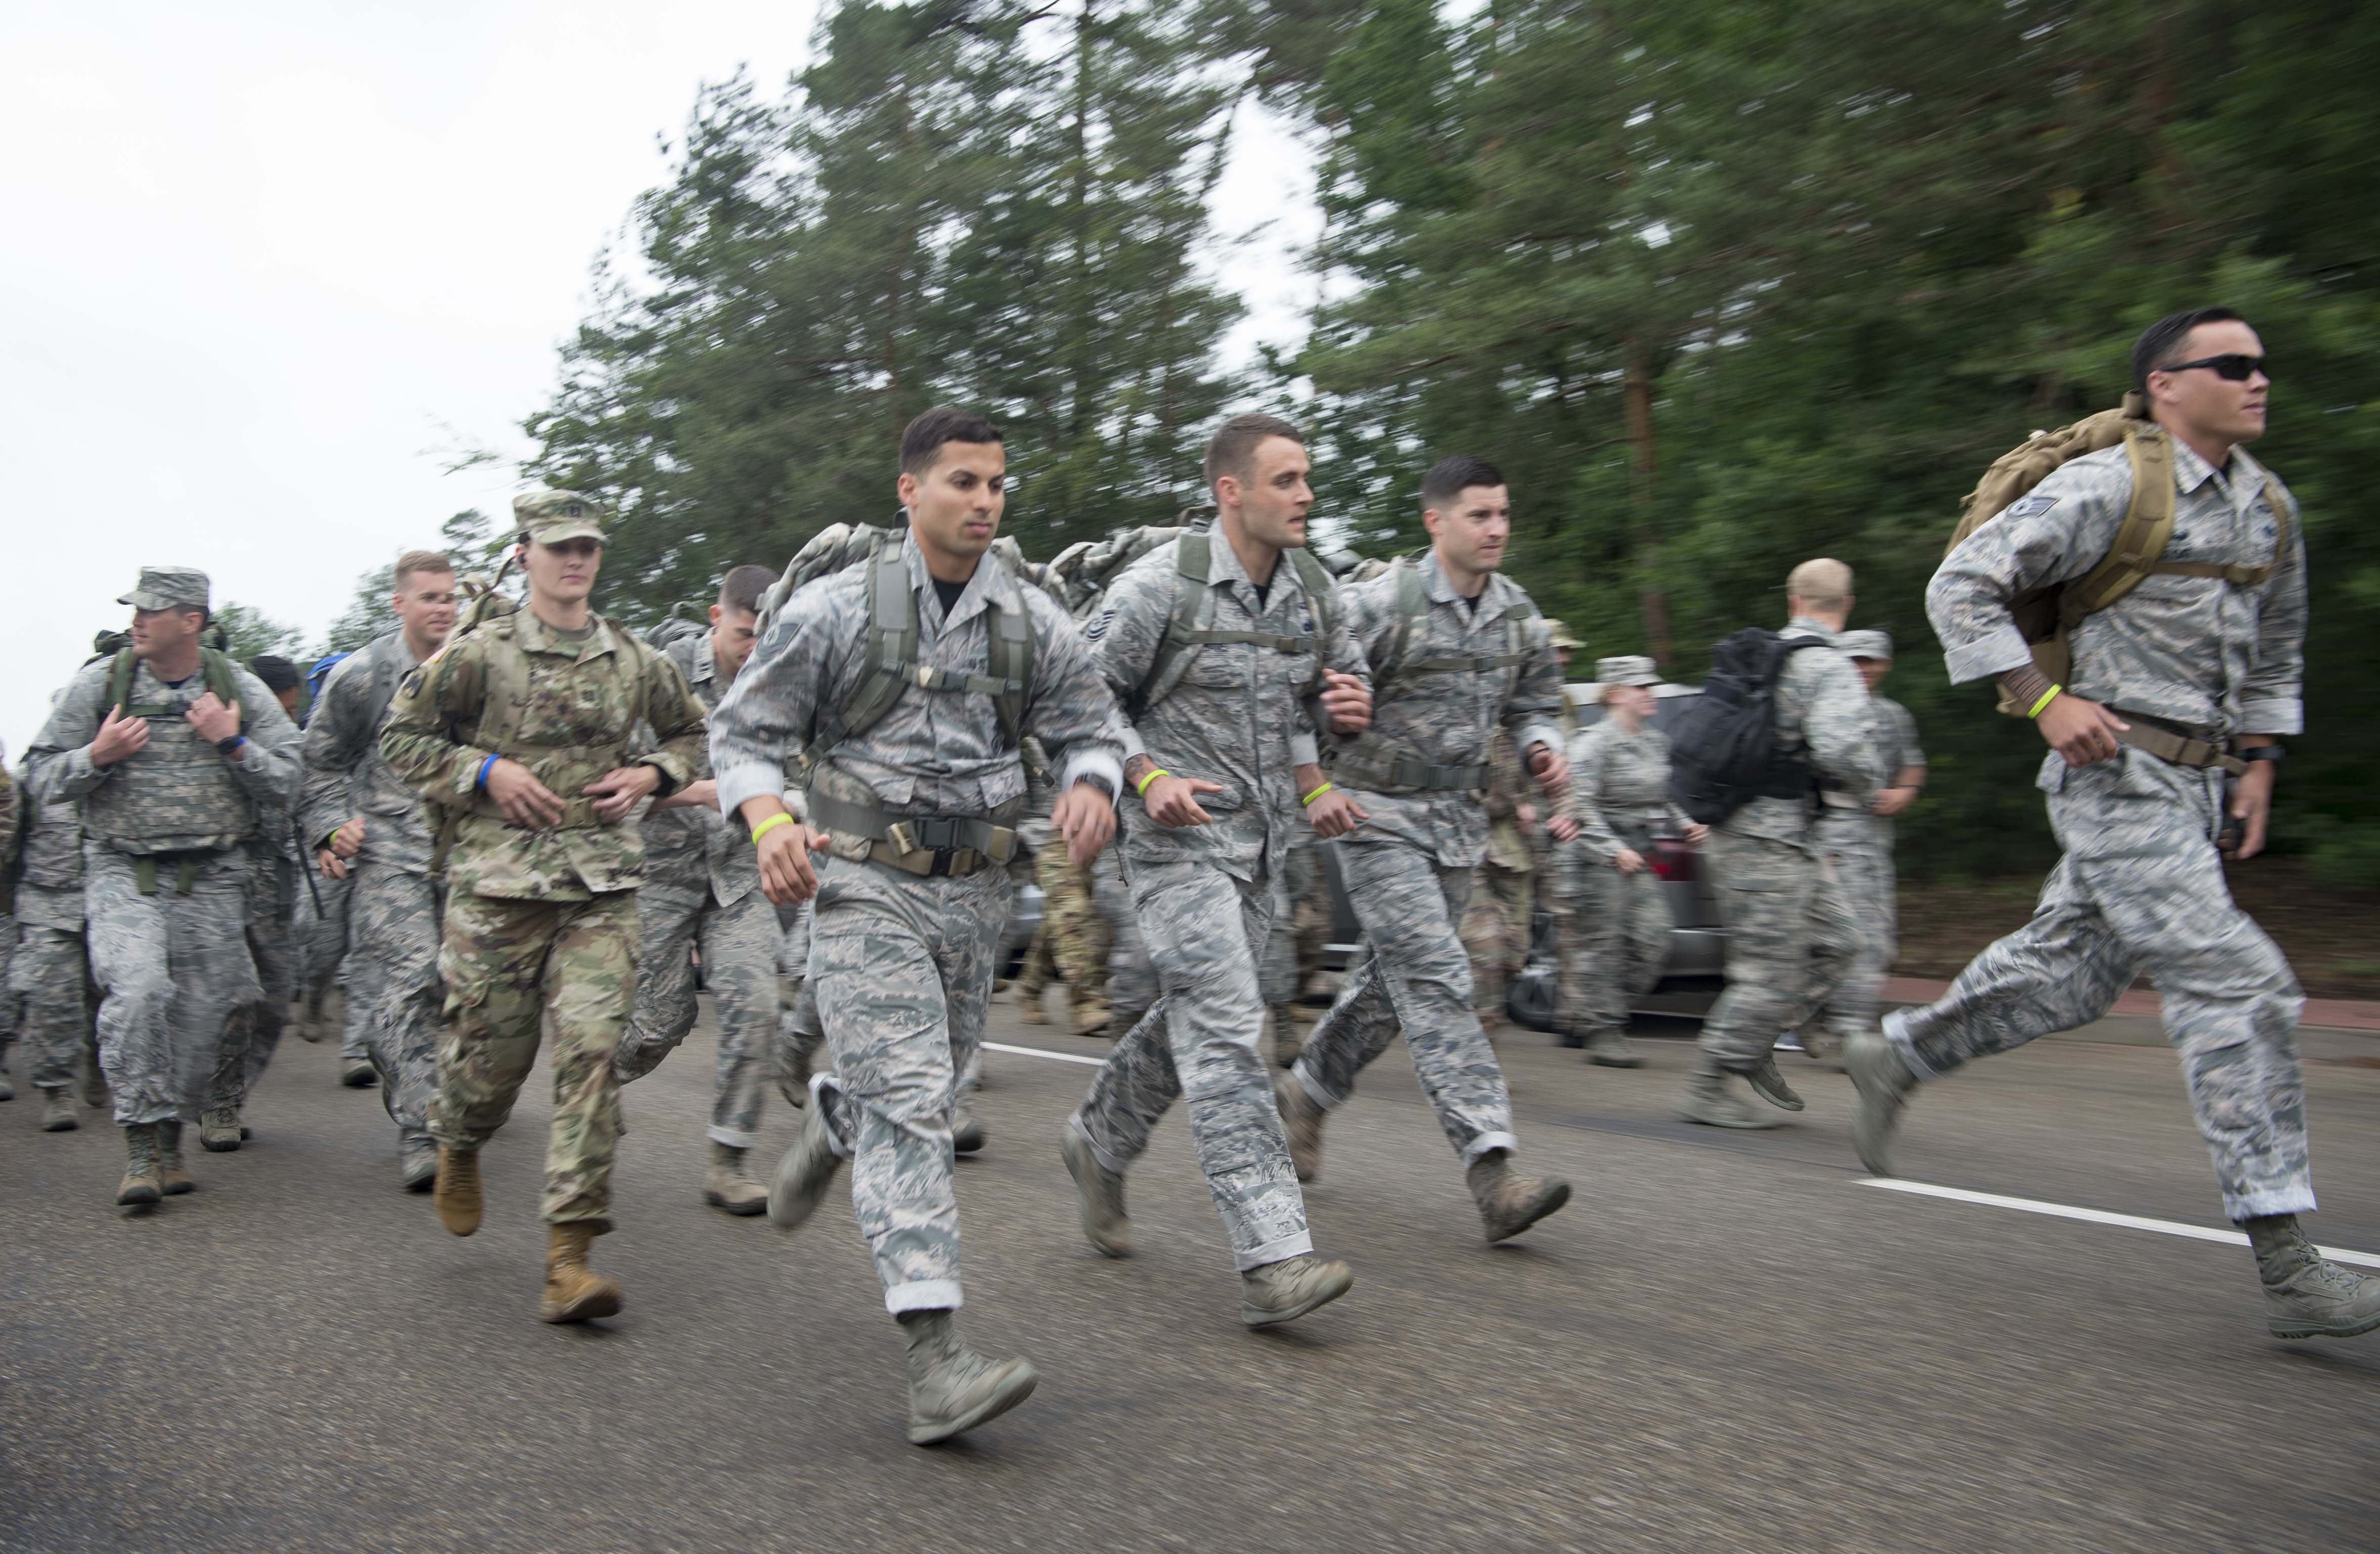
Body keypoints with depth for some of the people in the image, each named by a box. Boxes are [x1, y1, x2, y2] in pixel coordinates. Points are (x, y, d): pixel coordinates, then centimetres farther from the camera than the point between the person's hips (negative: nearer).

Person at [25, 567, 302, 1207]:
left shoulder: (241, 691, 3)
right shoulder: (99, 682, 1)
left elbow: (287, 786, 4)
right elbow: (43, 779, 7)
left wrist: (233, 744, -10)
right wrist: (98, 756, -12)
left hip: (212, 881, 1)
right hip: (123, 872, -1)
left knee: (200, 1015, 4)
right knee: (137, 993, -21)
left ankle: (171, 1141, 23)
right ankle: (142, 1145, -10)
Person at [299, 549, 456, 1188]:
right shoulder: (362, 675, 0)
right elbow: (319, 763, 7)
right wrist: (331, 830, -4)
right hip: (385, 852, -4)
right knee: (409, 978, -16)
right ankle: (419, 1133, -16)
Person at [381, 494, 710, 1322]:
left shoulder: (635, 662, 9)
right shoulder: (478, 653, 0)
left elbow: (690, 731, 25)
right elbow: (401, 737, 6)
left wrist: (650, 774, 5)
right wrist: (487, 772, -8)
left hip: (602, 885, 2)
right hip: (497, 880, -2)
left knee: (591, 1049, -11)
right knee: (491, 1050, 5)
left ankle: (568, 1255, -8)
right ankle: (457, 1148, 43)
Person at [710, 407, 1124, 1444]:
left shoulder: (1031, 621, 3)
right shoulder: (837, 607, -5)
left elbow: (1088, 730, 10)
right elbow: (741, 730, 0)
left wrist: (1090, 786, -15)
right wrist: (769, 821, -20)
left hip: (974, 892, 5)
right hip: (867, 888, -5)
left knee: (930, 1086, 18)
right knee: (909, 1101, -14)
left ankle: (832, 1125, 55)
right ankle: (935, 1358, -16)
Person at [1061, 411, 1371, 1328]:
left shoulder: (1312, 591, 5)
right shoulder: (1161, 583, -12)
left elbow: (1336, 688, 22)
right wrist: (1149, 778, -18)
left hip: (1259, 843, 7)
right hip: (1177, 842, -7)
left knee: (1194, 1023, 17)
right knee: (1226, 1032, -14)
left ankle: (1099, 1142, 43)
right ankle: (1273, 1261, -15)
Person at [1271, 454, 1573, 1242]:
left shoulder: (1518, 614, 7)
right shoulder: (1380, 602, -12)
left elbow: (1531, 703, 19)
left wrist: (1541, 750, -1)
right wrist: (1321, 787, -22)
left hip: (1458, 823, 7)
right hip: (1379, 815, -6)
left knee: (1396, 980, 14)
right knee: (1436, 979, -15)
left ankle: (1307, 1090, 37)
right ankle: (1491, 1164, -18)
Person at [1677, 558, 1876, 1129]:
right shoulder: (1829, 669, -13)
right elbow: (1841, 750, -26)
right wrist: (1866, 787, -6)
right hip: (1768, 840, -9)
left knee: (1835, 941, 15)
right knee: (1769, 973, -4)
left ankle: (1754, 1047, 17)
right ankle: (1709, 1089, 2)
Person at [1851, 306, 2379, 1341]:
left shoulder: (2271, 508, 12)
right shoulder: (2106, 487, -11)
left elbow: (2277, 646, 26)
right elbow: (1963, 586, -12)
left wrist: (2257, 761, 17)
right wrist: (2045, 701, -18)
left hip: (2192, 781, 8)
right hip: (2116, 773, -8)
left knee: (2066, 972, 15)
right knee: (2237, 986, -13)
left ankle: (1893, 1058, 35)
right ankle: (2289, 1271, -9)